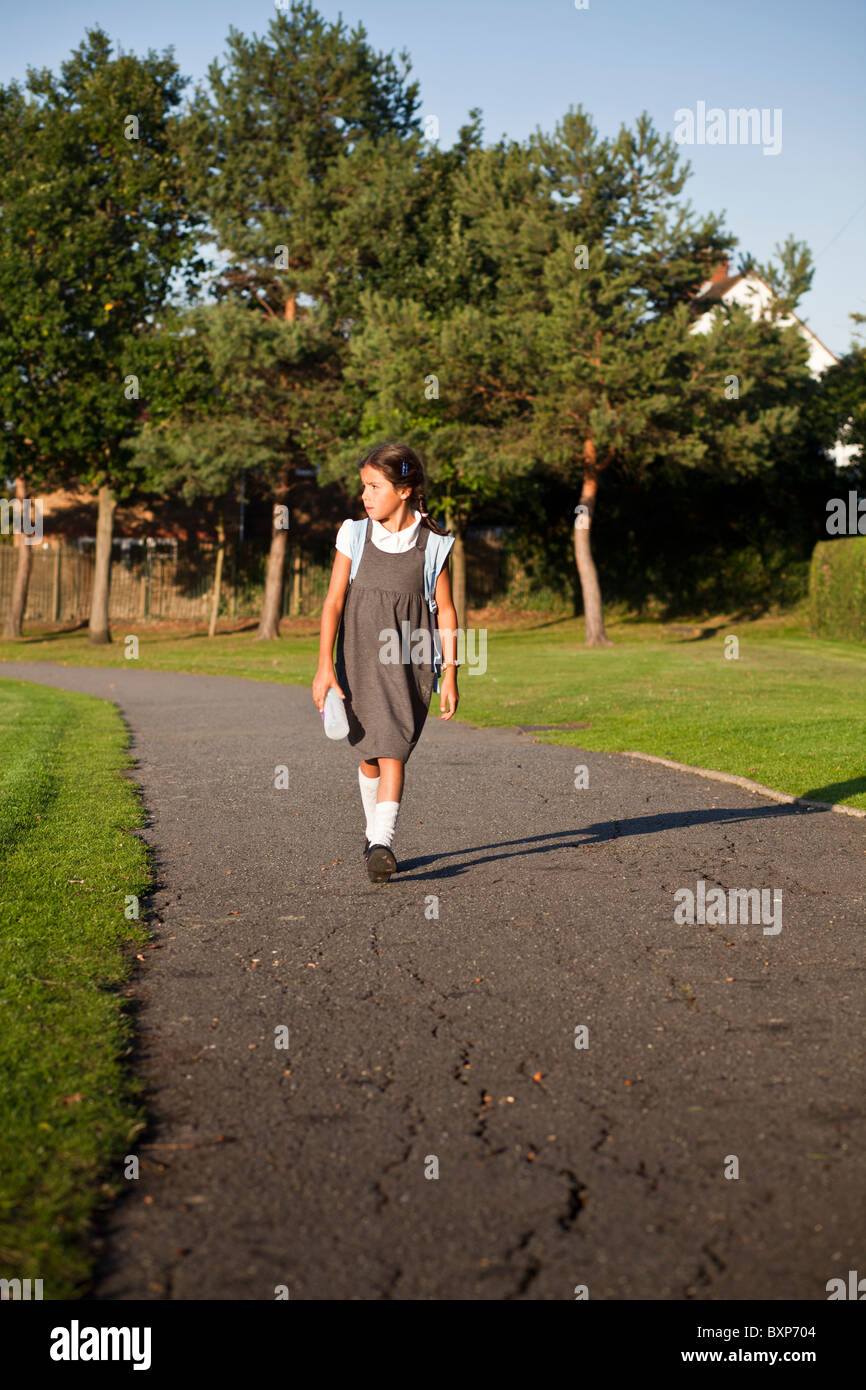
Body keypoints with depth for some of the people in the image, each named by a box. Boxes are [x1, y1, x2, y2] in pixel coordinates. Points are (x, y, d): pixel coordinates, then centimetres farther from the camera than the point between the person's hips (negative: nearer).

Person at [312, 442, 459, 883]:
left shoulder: (432, 545, -2)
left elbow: (445, 611, 2)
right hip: (359, 660, 2)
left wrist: (450, 676, -1)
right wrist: (325, 666, -8)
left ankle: (381, 845, -19)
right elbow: (334, 601, 0)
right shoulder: (354, 536, 1)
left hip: (408, 663, -2)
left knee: (392, 754, -14)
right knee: (369, 756, 11)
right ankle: (374, 830, 31)